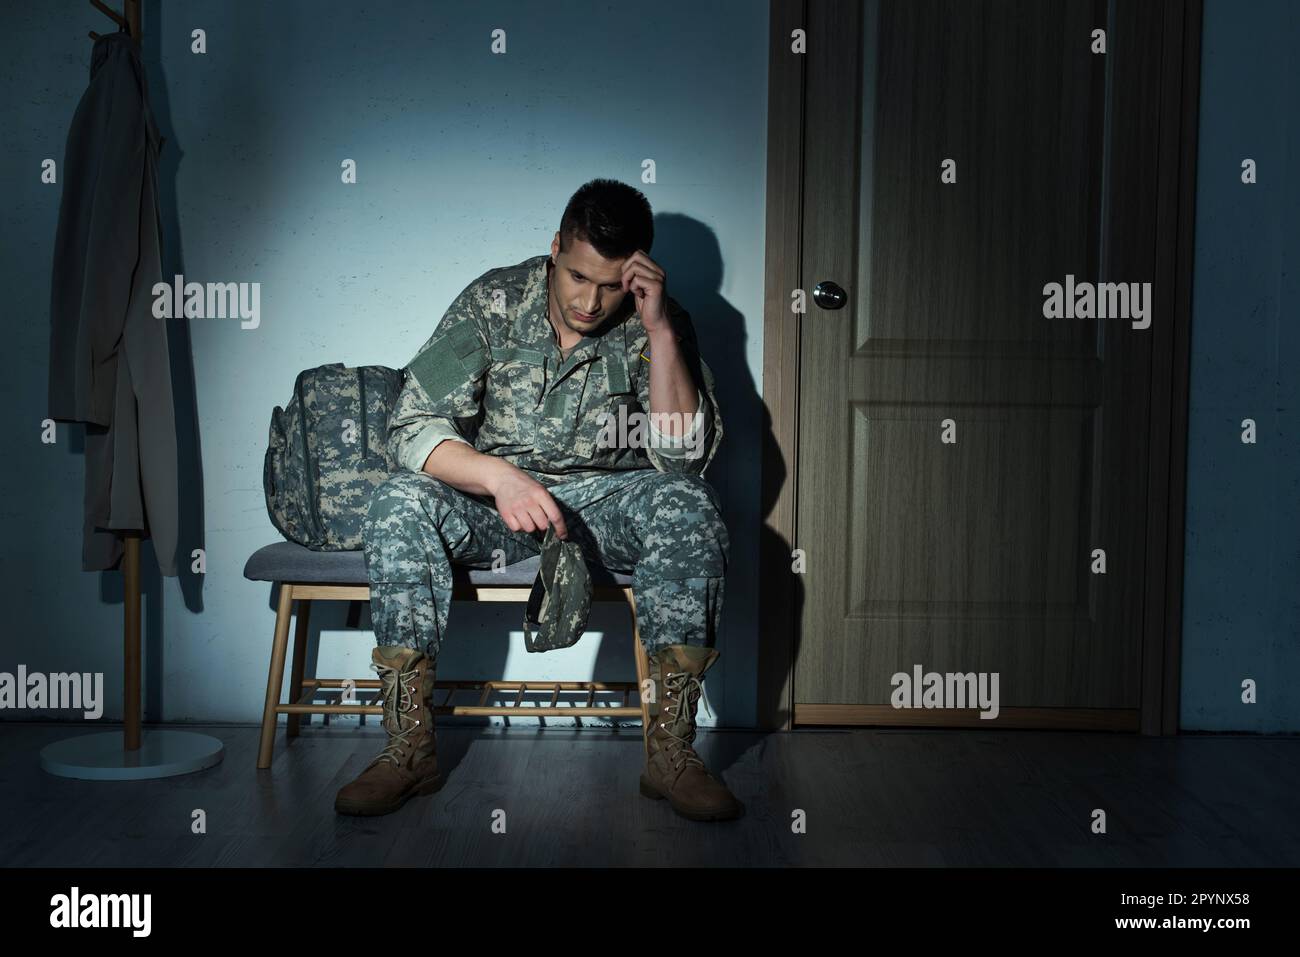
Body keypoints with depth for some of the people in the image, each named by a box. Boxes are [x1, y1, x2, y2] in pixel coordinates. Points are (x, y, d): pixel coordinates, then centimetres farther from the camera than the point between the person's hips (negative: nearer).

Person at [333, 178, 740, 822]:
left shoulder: (654, 323, -7)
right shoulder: (492, 302, -9)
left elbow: (683, 455, -16)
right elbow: (411, 428, -16)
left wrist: (662, 334, -26)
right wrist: (499, 476, -35)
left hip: (607, 501, 0)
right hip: (494, 501, 0)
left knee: (688, 504, -31)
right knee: (400, 503, -29)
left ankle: (670, 749, -28)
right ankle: (410, 745, -25)